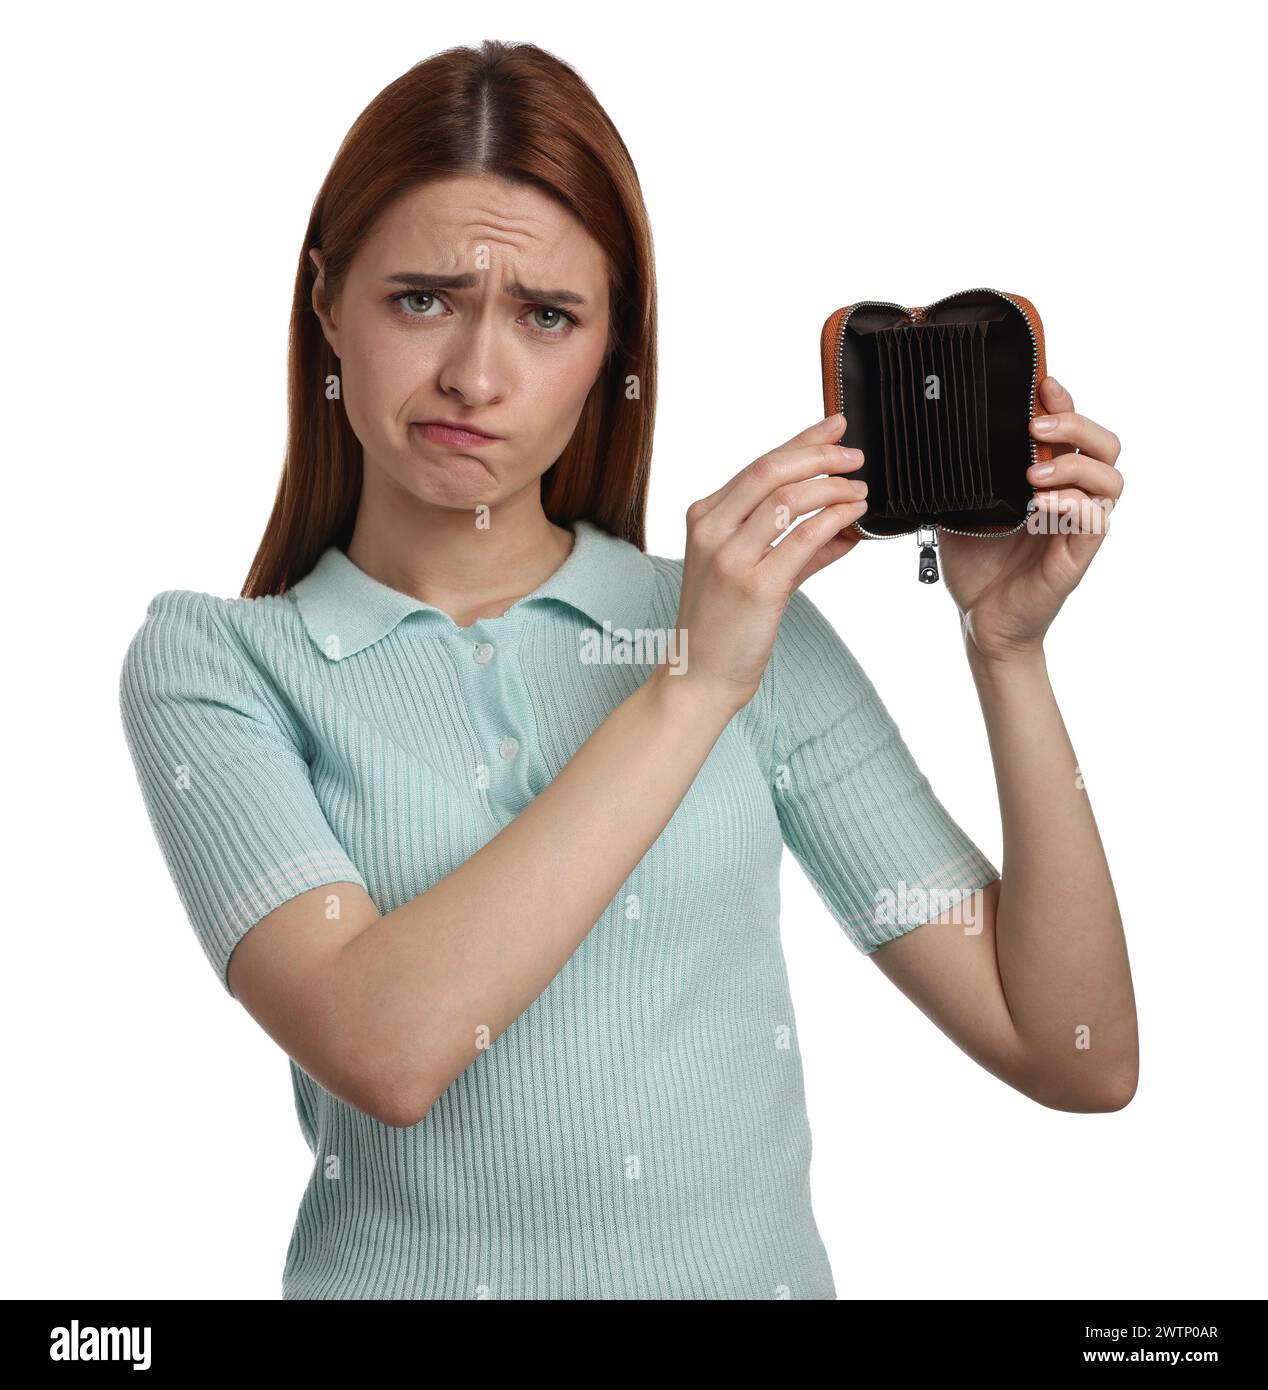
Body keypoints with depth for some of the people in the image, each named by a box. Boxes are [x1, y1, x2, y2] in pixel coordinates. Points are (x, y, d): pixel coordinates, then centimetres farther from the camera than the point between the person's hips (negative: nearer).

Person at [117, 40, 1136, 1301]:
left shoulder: (755, 628, 3)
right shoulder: (210, 663, 0)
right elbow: (384, 1048, -16)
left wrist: (1006, 649, -6)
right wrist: (690, 686, -14)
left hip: (759, 1267, 2)